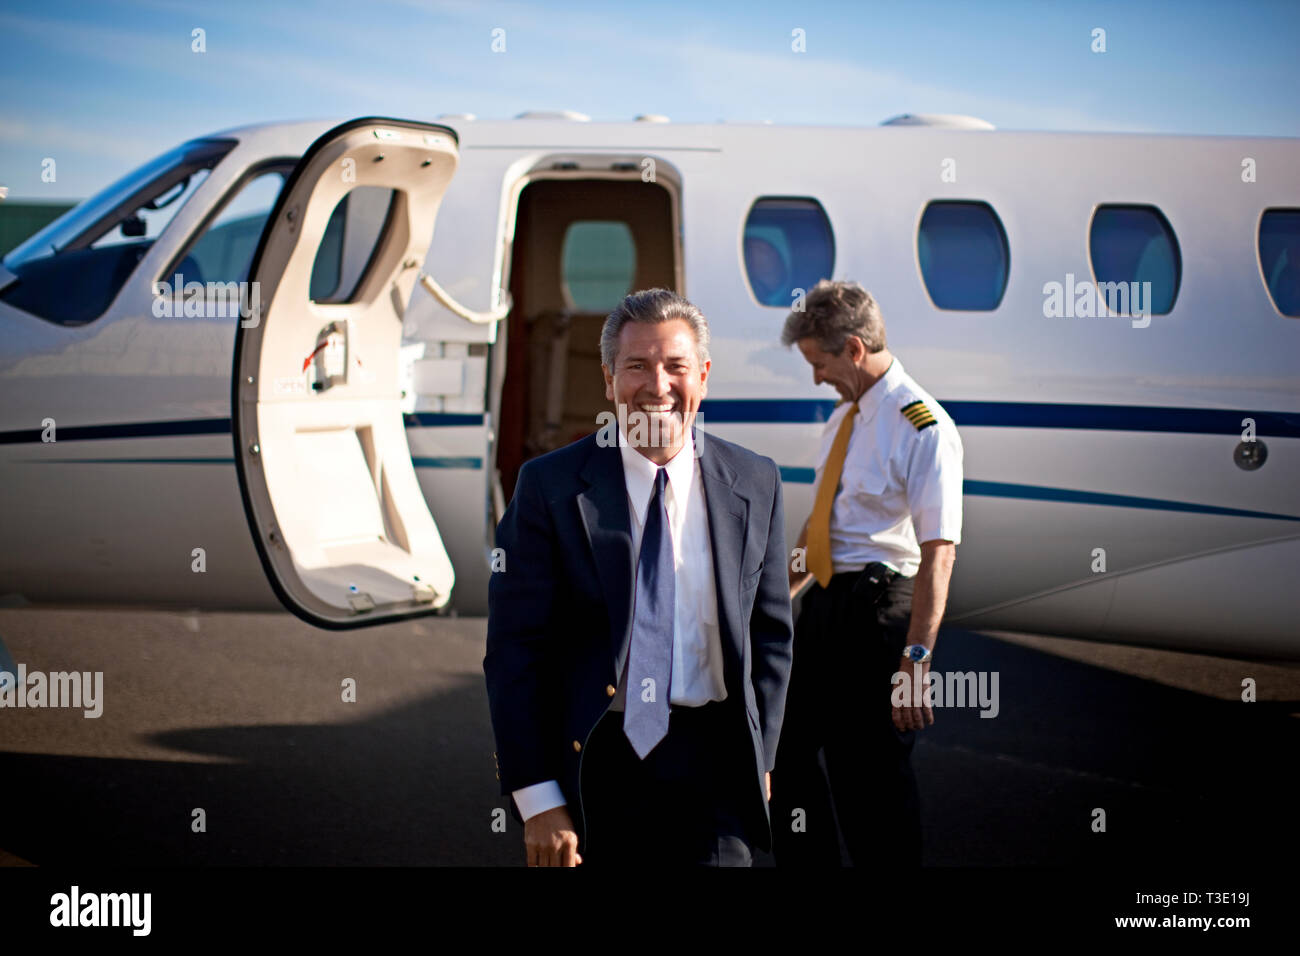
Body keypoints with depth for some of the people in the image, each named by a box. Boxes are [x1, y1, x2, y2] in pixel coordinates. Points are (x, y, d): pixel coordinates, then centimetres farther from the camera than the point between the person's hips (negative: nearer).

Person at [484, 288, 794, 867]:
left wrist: (758, 761, 7)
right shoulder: (550, 487, -4)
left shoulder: (755, 484, 4)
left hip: (712, 760, 2)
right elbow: (514, 649, -6)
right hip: (594, 765, -2)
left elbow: (771, 635, 12)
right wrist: (537, 798, -11)